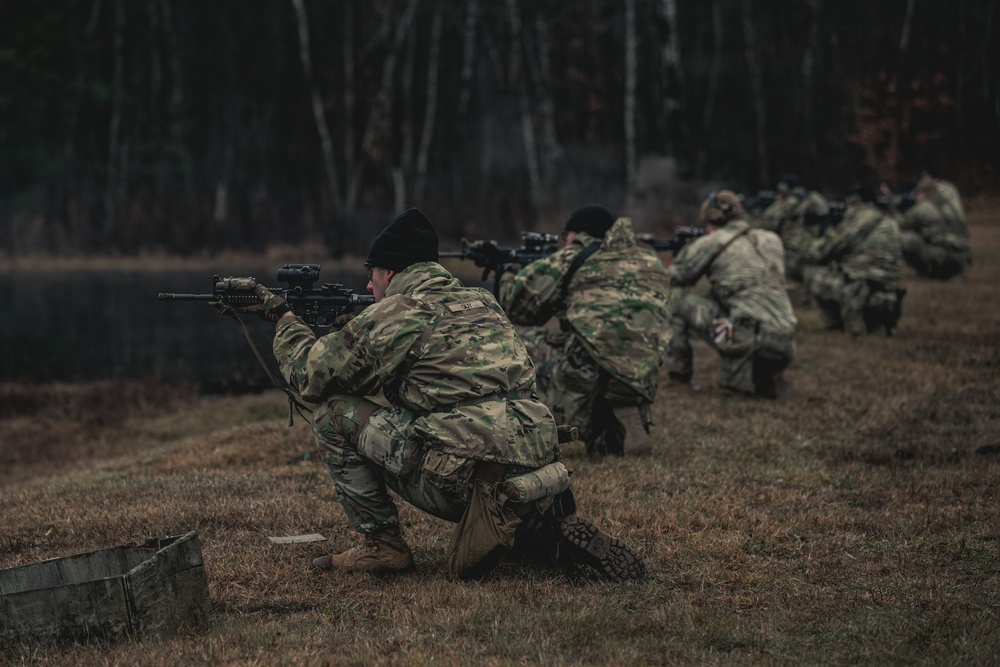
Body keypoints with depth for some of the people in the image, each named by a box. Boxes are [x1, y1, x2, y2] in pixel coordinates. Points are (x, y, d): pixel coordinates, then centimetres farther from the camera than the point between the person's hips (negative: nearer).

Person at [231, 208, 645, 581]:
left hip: (460, 483, -7)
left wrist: (283, 318, 27)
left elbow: (308, 376, 9)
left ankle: (380, 543, 9)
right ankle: (560, 533, 7)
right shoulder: (482, 302, 20)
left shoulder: (390, 316, 0)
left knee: (332, 414, 6)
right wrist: (349, 329, 38)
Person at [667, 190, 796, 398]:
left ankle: (678, 370, 19)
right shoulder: (771, 240, 19)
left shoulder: (712, 243, 2)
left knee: (682, 304, 13)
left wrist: (686, 249, 33)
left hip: (747, 338, -6)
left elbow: (675, 277, 13)